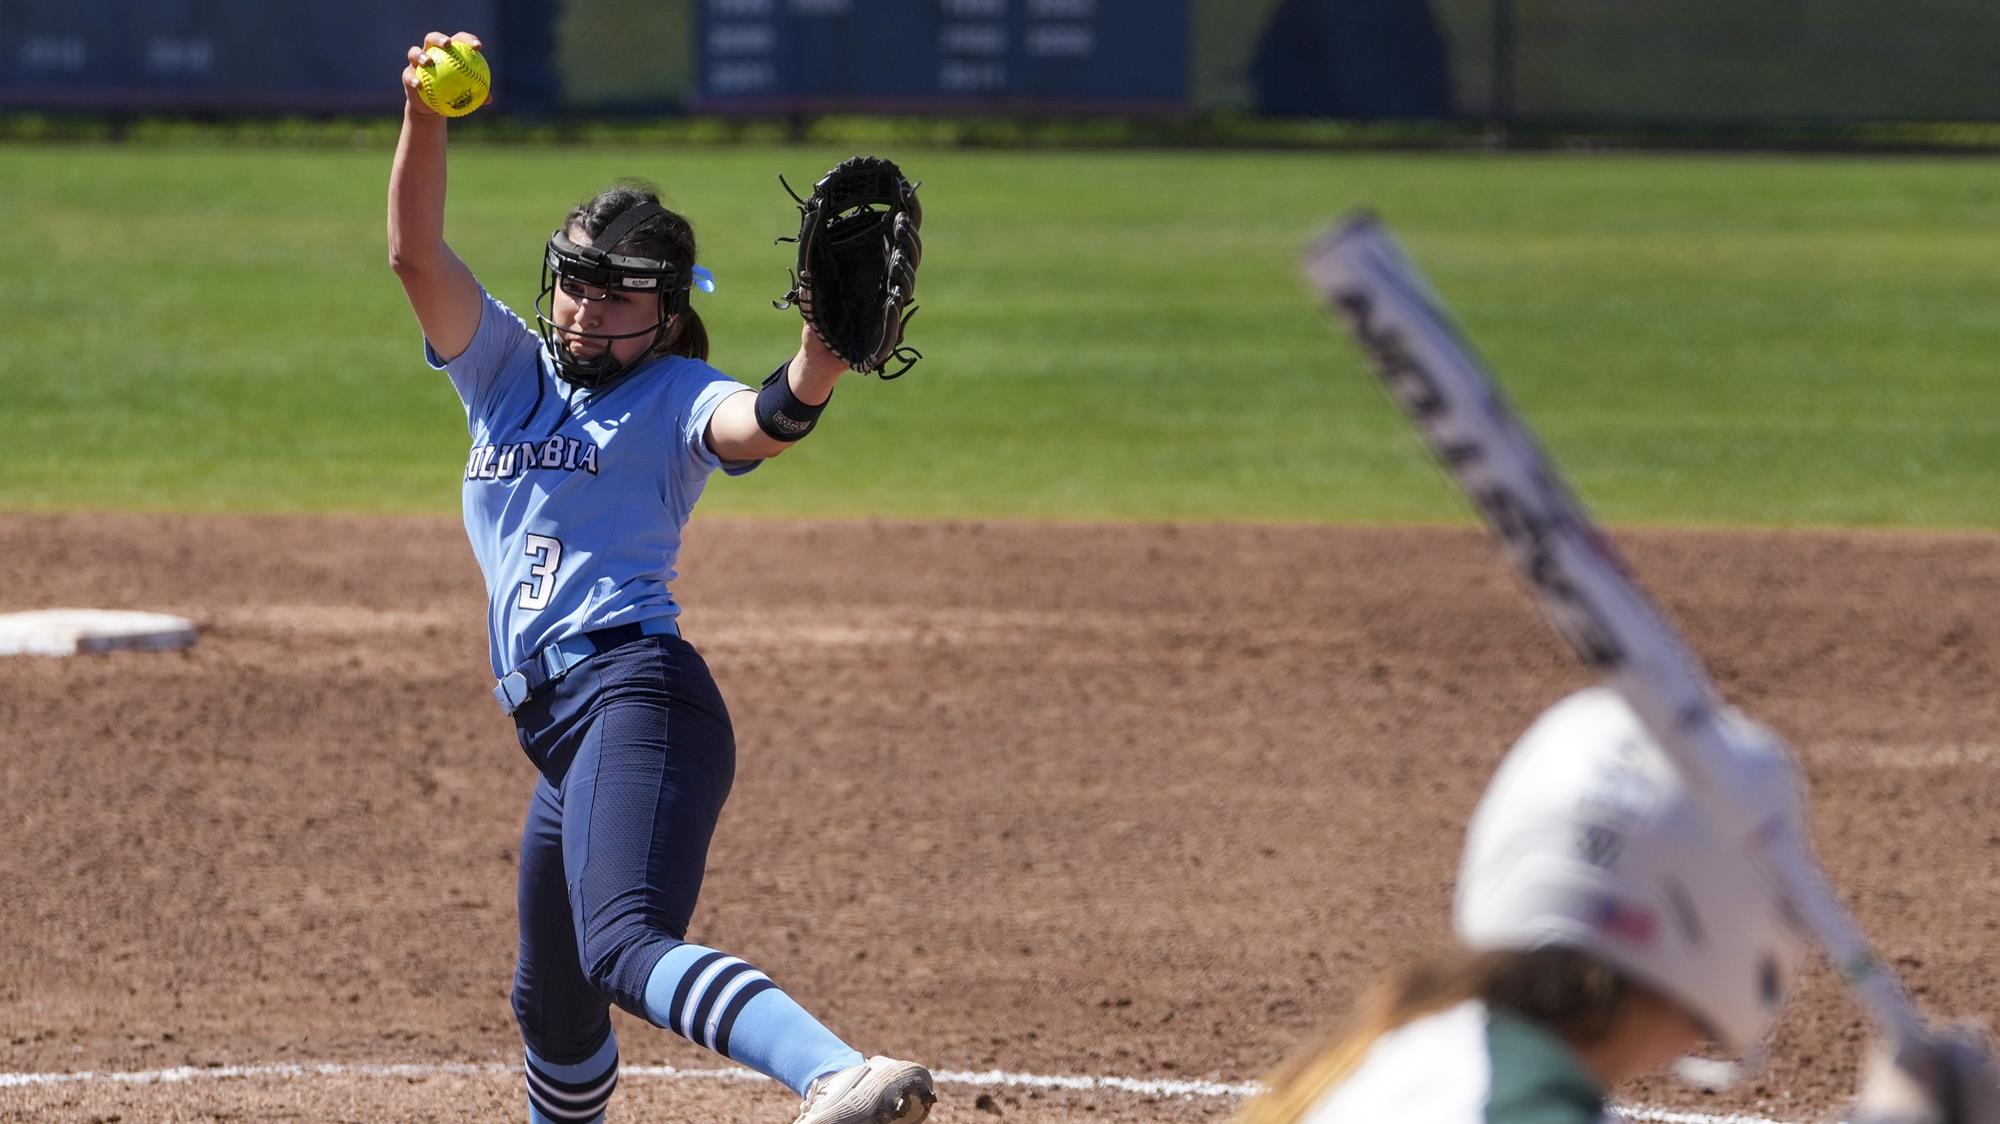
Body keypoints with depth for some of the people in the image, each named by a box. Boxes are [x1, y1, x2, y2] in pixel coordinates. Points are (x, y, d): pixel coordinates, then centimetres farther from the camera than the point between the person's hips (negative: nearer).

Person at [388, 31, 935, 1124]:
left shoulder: (675, 397, 4)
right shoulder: (505, 370, 19)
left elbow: (761, 423, -19)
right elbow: (416, 252, 5)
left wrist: (822, 356, -41)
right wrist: (424, 118, -12)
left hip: (636, 691, -8)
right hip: (560, 729, 8)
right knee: (551, 1000, 19)